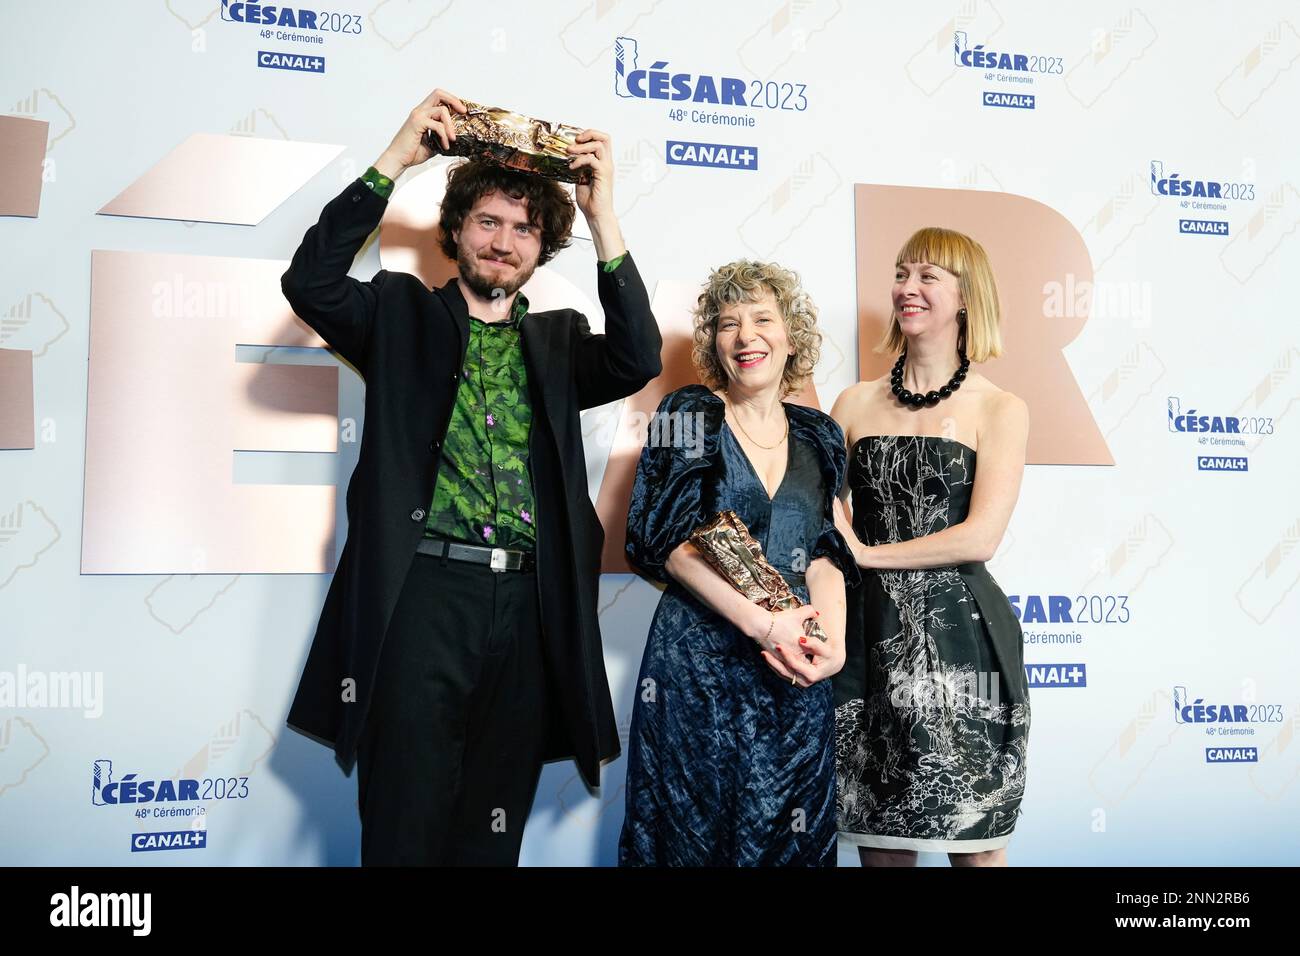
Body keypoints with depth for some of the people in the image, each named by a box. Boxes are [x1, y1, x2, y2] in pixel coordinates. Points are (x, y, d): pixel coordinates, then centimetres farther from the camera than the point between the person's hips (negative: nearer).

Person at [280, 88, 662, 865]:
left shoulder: (559, 341, 16)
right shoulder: (404, 314, 11)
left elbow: (639, 359, -2)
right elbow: (310, 281, -5)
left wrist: (603, 216, -8)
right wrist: (395, 160, -9)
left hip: (528, 607, 3)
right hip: (421, 595, -2)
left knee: (492, 834, 11)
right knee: (405, 826, 0)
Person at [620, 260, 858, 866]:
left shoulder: (819, 436, 12)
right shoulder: (690, 415, 0)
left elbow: (826, 554, 7)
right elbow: (668, 542, -9)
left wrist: (832, 640, -12)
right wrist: (763, 624, -17)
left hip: (796, 670, 4)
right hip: (697, 663, -3)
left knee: (789, 838, 8)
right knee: (691, 832, 4)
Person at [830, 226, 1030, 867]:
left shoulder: (999, 409, -1)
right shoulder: (856, 404, 9)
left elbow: (980, 537, -10)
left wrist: (867, 553, -7)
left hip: (959, 634, -3)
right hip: (871, 637, 3)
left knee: (972, 838, 5)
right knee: (880, 835, 11)